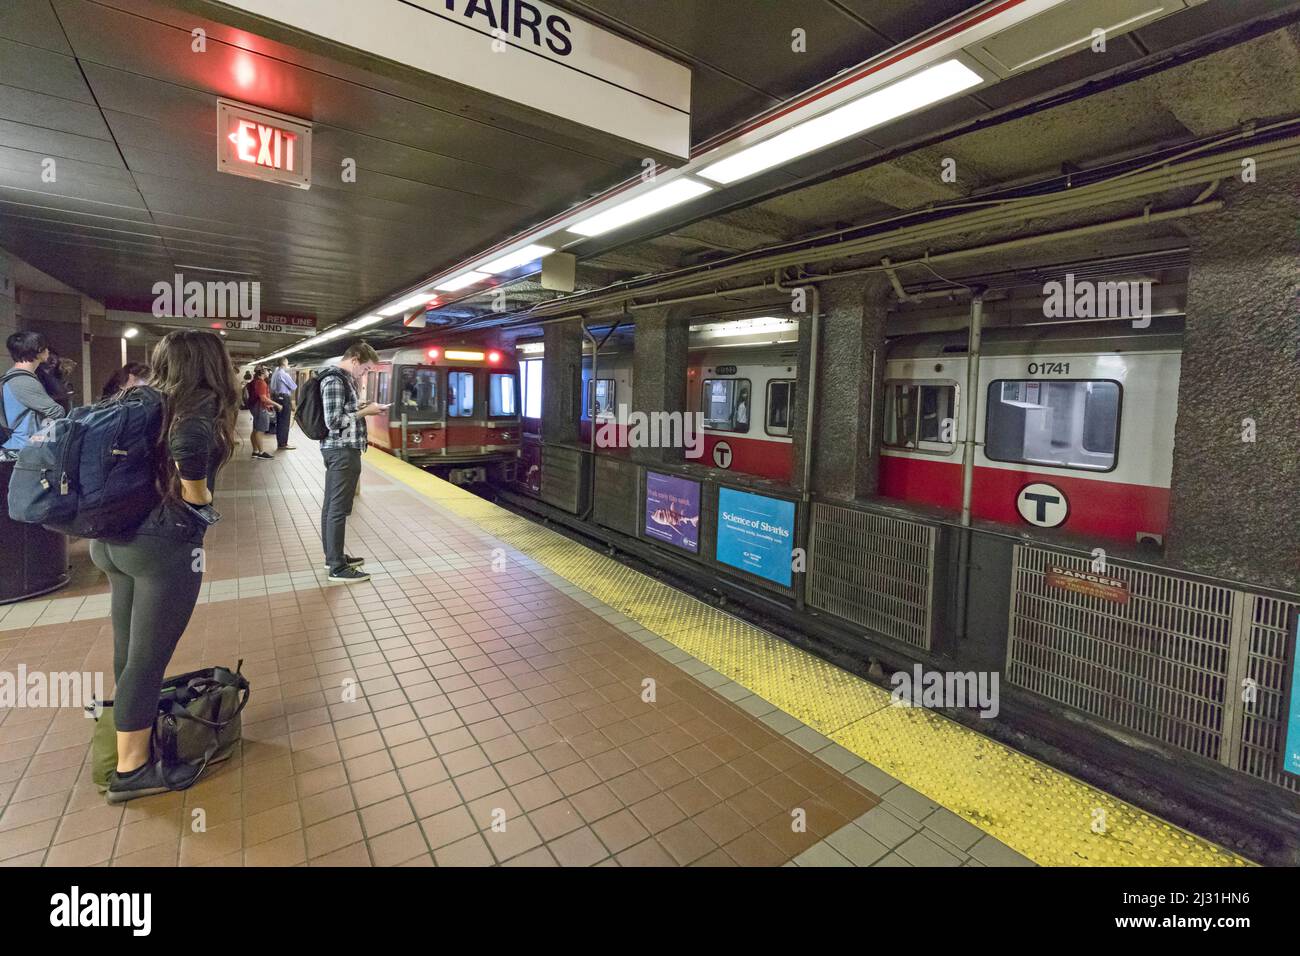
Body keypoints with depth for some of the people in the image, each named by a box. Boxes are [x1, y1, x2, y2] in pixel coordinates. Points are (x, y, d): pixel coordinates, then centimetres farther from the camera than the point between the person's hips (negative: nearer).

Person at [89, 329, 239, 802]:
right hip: (165, 546, -8)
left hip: (114, 539, 8)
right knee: (147, 660, 3)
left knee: (128, 654, 20)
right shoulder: (200, 409, -14)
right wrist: (200, 502, -12)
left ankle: (132, 742, 39)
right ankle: (131, 770, 16)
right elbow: (187, 447, -29)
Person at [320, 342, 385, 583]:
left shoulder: (343, 378, 14)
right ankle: (337, 567, 2)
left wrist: (362, 408, 6)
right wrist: (365, 412, -14)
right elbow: (334, 421, -22)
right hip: (343, 451, -11)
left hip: (339, 450, 11)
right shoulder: (335, 380, -16)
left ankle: (332, 556, 28)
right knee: (339, 509, -5)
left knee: (331, 505, 16)